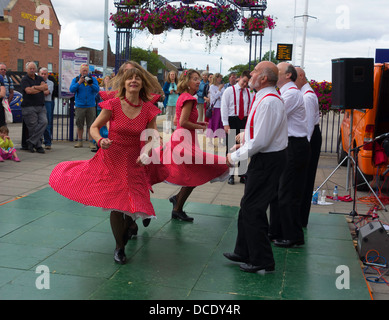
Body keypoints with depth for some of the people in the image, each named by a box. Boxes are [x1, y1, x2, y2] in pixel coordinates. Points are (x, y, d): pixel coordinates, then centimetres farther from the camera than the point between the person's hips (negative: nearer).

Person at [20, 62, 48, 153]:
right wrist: (41, 89, -2)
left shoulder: (39, 78, 17)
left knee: (44, 122, -14)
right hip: (29, 107, -4)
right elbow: (28, 91, -14)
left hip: (41, 106, 4)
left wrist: (35, 87, -10)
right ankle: (38, 146, 5)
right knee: (33, 127, -4)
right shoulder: (24, 80, 2)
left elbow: (46, 87, 0)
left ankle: (31, 142, -10)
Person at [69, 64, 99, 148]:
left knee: (91, 125, -2)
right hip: (79, 106, 1)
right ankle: (79, 141, 15)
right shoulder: (75, 79, 8)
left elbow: (97, 90, -5)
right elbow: (71, 89, -5)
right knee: (79, 125, 5)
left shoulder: (93, 79, 7)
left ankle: (91, 142, 4)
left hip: (91, 106, -1)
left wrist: (90, 84, -21)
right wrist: (79, 82, -14)